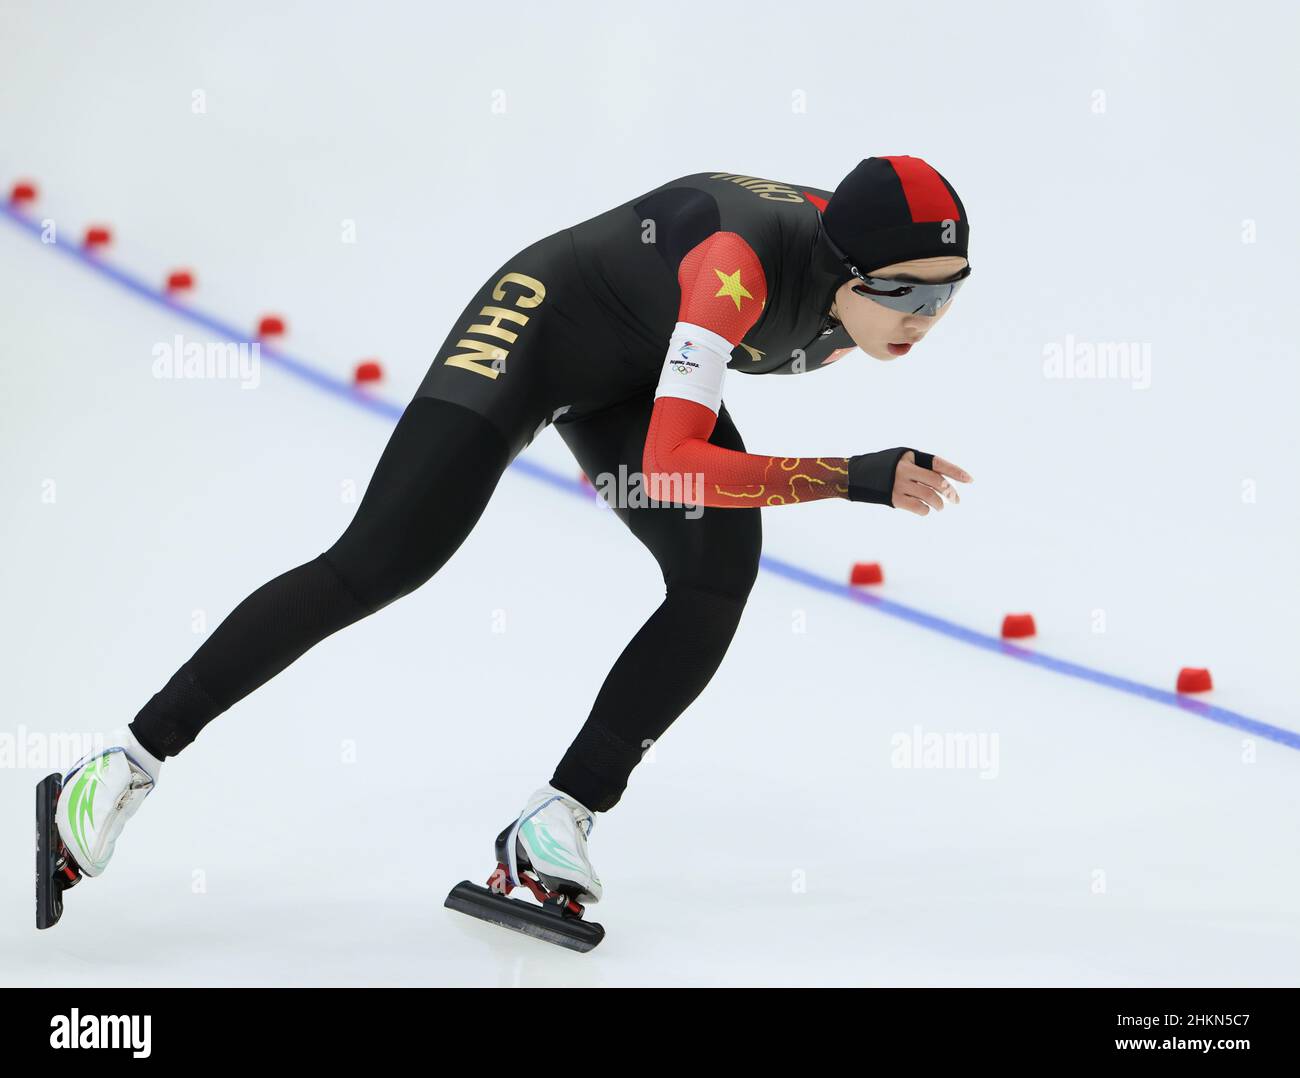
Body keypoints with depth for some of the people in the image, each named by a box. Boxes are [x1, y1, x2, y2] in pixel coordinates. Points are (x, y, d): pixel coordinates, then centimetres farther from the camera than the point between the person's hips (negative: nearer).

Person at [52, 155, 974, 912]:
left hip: (637, 378, 7)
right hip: (542, 325, -7)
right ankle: (130, 760, -7)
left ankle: (559, 820, -10)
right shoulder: (743, 264, -39)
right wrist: (853, 479, -43)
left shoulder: (881, 278, -16)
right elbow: (669, 465, -42)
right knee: (379, 565, -16)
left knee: (722, 572, -16)